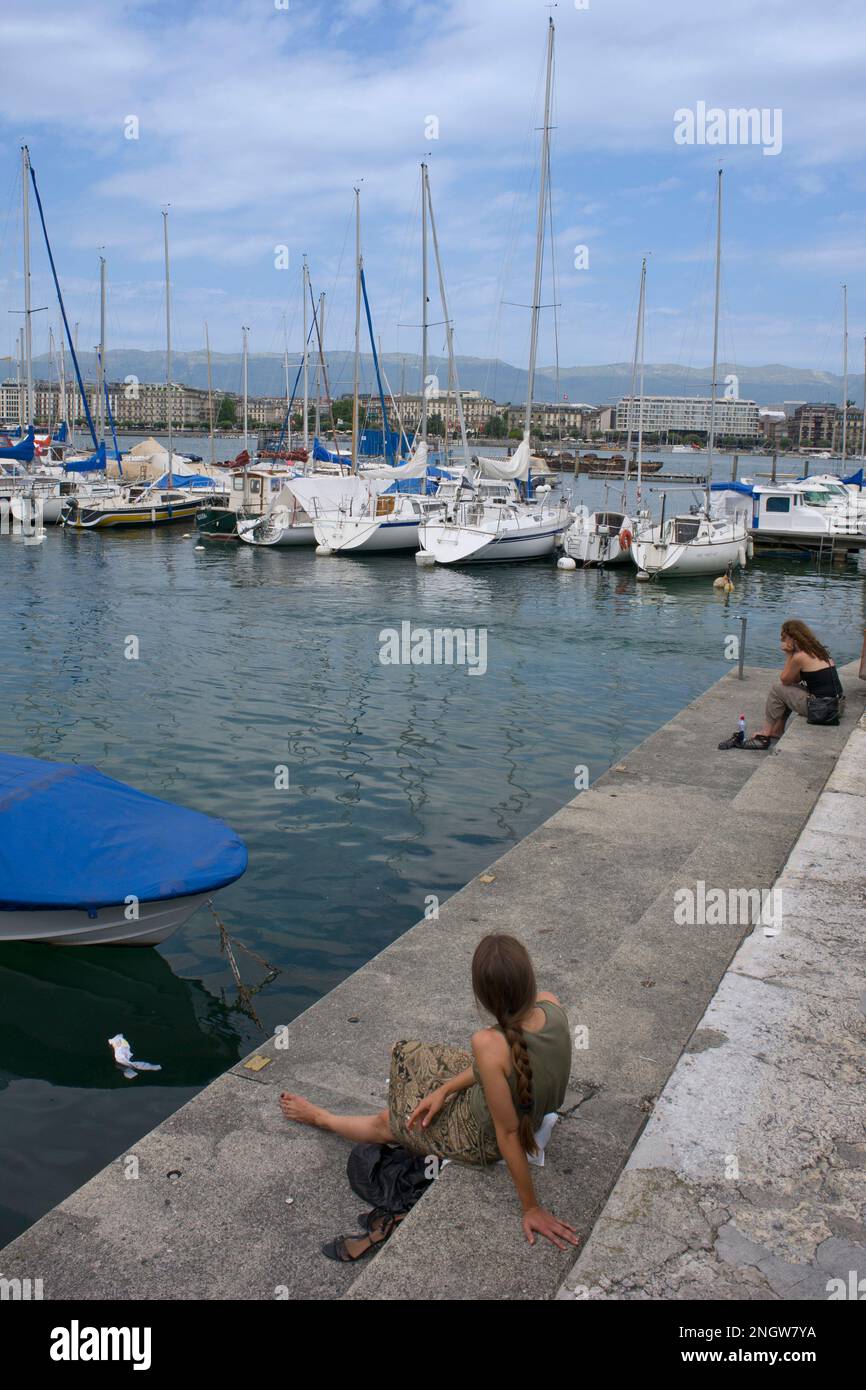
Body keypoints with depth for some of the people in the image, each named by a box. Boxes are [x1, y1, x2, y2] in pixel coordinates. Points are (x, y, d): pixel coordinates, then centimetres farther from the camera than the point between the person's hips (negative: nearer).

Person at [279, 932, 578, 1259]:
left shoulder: (490, 1044, -42)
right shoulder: (550, 1005, -23)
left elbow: (508, 1134, -31)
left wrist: (531, 1208, -17)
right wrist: (447, 1089, -5)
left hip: (483, 1137, -6)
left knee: (385, 1124, 20)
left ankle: (319, 1117, 50)